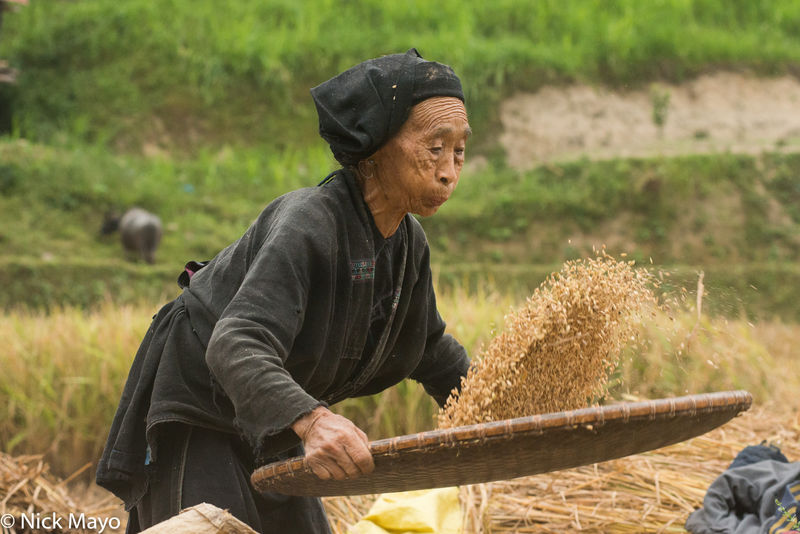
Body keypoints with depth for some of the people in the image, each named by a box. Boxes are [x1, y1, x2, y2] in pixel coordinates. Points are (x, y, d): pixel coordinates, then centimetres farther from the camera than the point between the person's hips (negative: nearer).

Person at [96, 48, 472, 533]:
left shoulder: (408, 241, -5)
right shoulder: (305, 222, -30)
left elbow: (429, 349, 15)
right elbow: (236, 347, -43)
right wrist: (310, 420, -59)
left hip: (264, 431, 8)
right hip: (192, 414, -8)